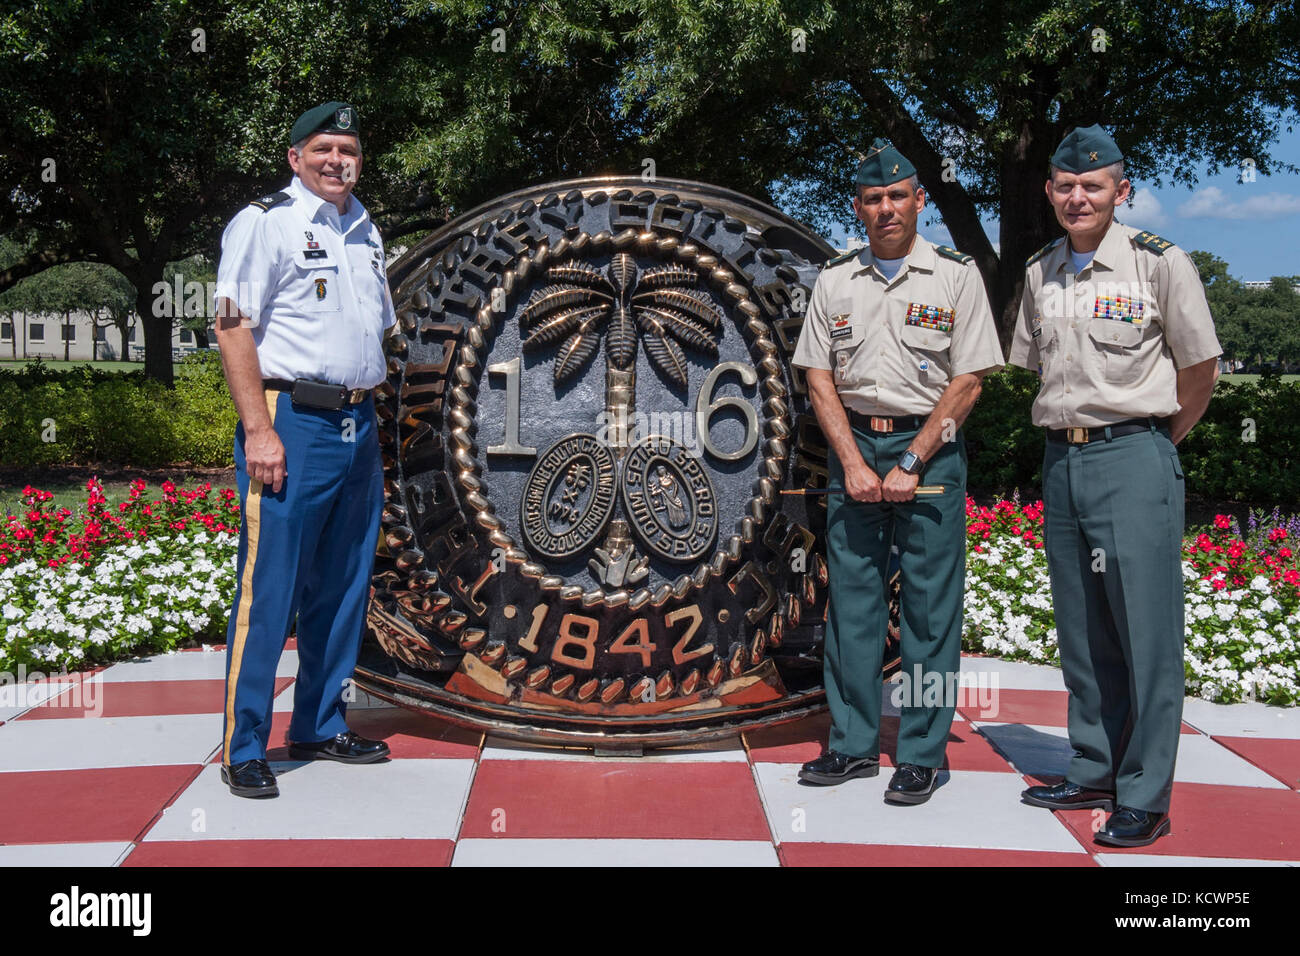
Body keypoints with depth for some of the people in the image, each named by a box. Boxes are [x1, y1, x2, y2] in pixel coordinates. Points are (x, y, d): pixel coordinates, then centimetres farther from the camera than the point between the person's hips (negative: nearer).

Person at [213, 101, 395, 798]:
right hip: (292, 420, -7)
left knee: (343, 588, 11)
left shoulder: (365, 232, 18)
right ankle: (243, 752, 2)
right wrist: (258, 430, -18)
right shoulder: (264, 222, -3)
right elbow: (232, 327, -10)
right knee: (269, 591, -6)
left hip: (357, 425, 7)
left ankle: (320, 729, 23)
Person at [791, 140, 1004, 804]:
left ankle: (922, 754, 7)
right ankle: (853, 744, 15)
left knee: (930, 606, -1)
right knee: (851, 599, 6)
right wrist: (853, 462, -6)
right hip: (853, 446, 3)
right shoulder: (834, 281, 10)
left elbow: (968, 380, -4)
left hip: (929, 448, -3)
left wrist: (910, 463, -10)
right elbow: (818, 376, 7)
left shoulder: (956, 276, 0)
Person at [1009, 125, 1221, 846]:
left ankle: (1145, 800, 2)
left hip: (1133, 457, -6)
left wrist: (1156, 442, 6)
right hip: (1060, 461, 6)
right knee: (1081, 634, 12)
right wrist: (1067, 435, 15)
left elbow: (1200, 368, 1)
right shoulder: (1039, 274, 11)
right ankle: (1093, 774, 24)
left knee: (1146, 631, -4)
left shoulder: (1160, 263, -5)